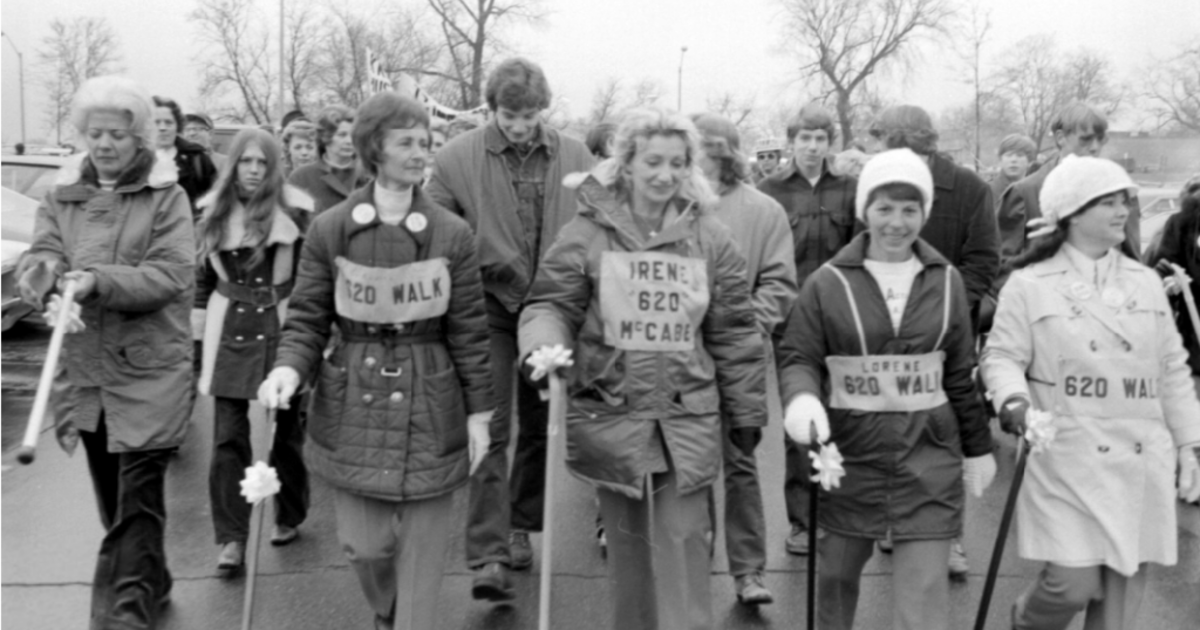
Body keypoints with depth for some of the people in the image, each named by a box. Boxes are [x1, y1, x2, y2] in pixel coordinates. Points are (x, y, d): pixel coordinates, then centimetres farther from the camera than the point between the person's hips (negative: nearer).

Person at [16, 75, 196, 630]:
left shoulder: (167, 197, -5)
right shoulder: (61, 194, 8)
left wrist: (100, 281, -28)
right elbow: (39, 256, 0)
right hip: (82, 368, 5)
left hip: (148, 370, -5)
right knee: (112, 498, 17)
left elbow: (172, 274, -15)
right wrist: (45, 273, -24)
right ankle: (149, 585, 37)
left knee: (136, 505, -5)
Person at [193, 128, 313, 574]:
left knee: (287, 428, 10)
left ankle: (289, 516, 30)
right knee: (228, 437, -2)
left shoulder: (293, 212, -5)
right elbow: (203, 275, 12)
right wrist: (198, 325, 11)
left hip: (281, 327, -2)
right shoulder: (214, 212, 5)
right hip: (230, 331, 2)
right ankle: (232, 537, 5)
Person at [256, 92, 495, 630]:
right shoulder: (329, 229, -4)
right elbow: (307, 318, 1)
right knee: (362, 544, 9)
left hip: (429, 408, 0)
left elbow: (468, 330, 0)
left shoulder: (452, 233, -4)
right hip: (353, 404, 1)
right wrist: (289, 367, -18)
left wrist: (479, 411, 1)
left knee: (422, 546, 7)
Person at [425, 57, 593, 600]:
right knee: (490, 429, -7)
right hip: (487, 307, -3)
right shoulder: (457, 158, -5)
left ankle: (520, 527, 32)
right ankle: (488, 556, -4)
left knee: (538, 427, 13)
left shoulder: (574, 157, 0)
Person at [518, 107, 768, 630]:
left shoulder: (709, 238, 2)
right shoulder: (587, 233, -3)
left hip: (686, 419, 0)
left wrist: (747, 412, 9)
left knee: (681, 543, -2)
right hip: (610, 415, 0)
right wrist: (545, 345, -23)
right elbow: (550, 305, 0)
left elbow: (734, 334, 6)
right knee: (627, 544, 12)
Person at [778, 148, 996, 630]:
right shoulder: (828, 282, -3)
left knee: (925, 591, 0)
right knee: (838, 573, 14)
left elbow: (960, 372, 12)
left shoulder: (945, 281, 6)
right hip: (849, 450, -1)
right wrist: (802, 396, -25)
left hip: (928, 453, 1)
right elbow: (797, 356, -3)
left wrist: (978, 446, 15)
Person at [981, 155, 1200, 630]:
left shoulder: (1146, 282, 11)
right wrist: (1014, 400, -25)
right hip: (1066, 460, -4)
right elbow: (1002, 357, -5)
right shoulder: (1030, 284, -3)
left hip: (1140, 462, 5)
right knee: (1074, 584, -7)